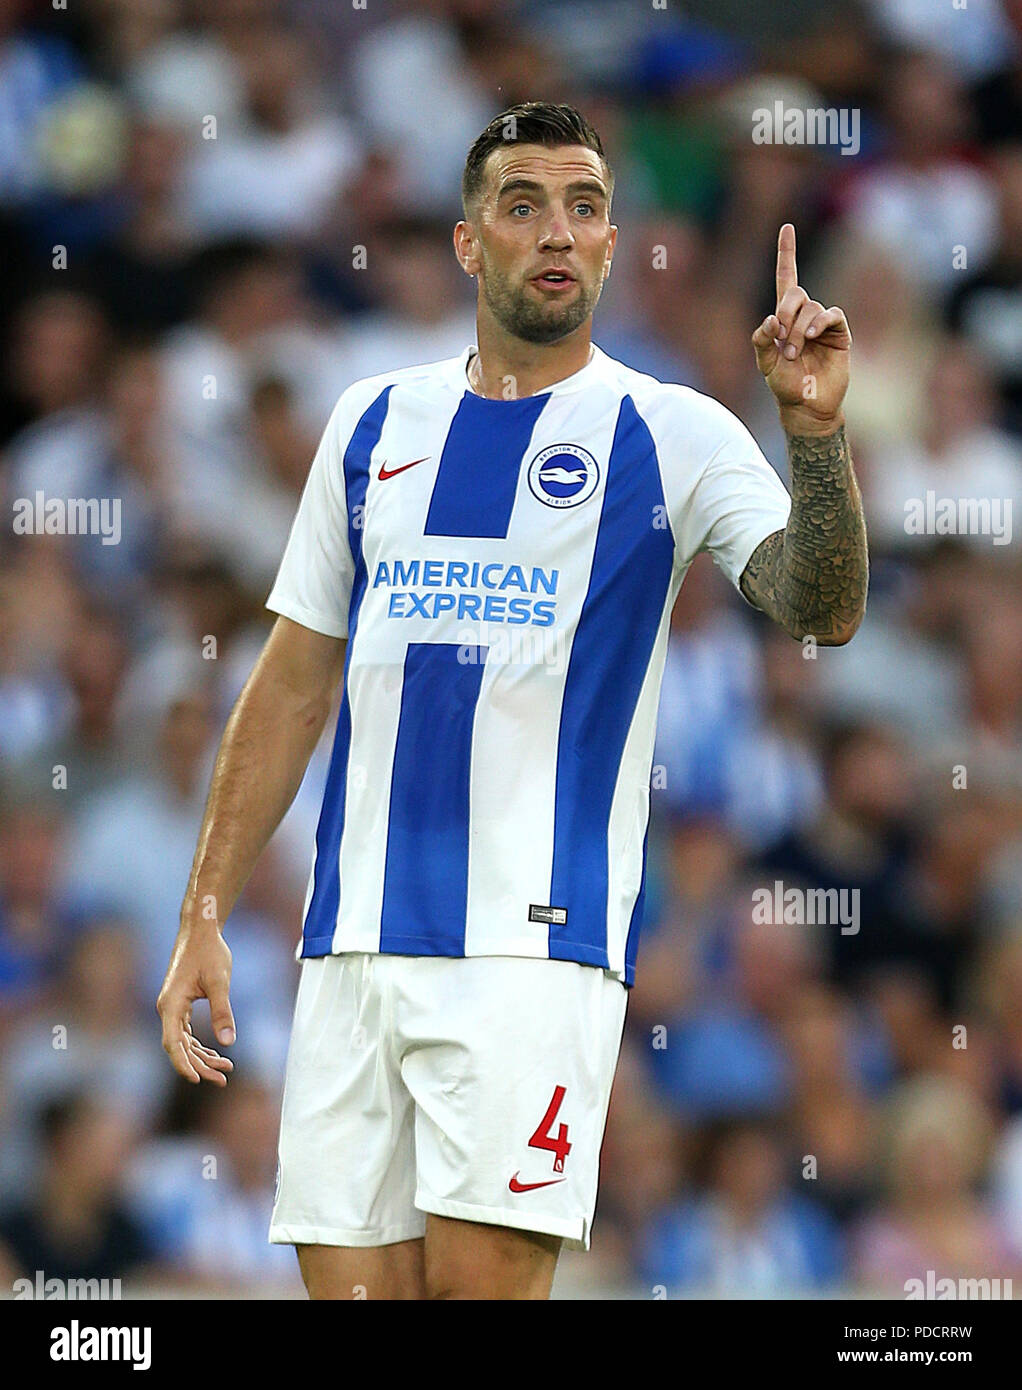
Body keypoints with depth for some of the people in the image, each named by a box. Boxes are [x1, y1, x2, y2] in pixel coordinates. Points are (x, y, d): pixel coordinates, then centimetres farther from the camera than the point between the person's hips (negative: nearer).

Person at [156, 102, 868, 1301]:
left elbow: (821, 610, -11)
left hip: (535, 939, -4)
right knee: (353, 1284, 1)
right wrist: (204, 916, 13)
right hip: (352, 939, 4)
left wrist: (816, 432, -28)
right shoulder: (374, 423, 14)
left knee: (481, 1279, -14)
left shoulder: (672, 434, 3)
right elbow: (293, 684, 17)